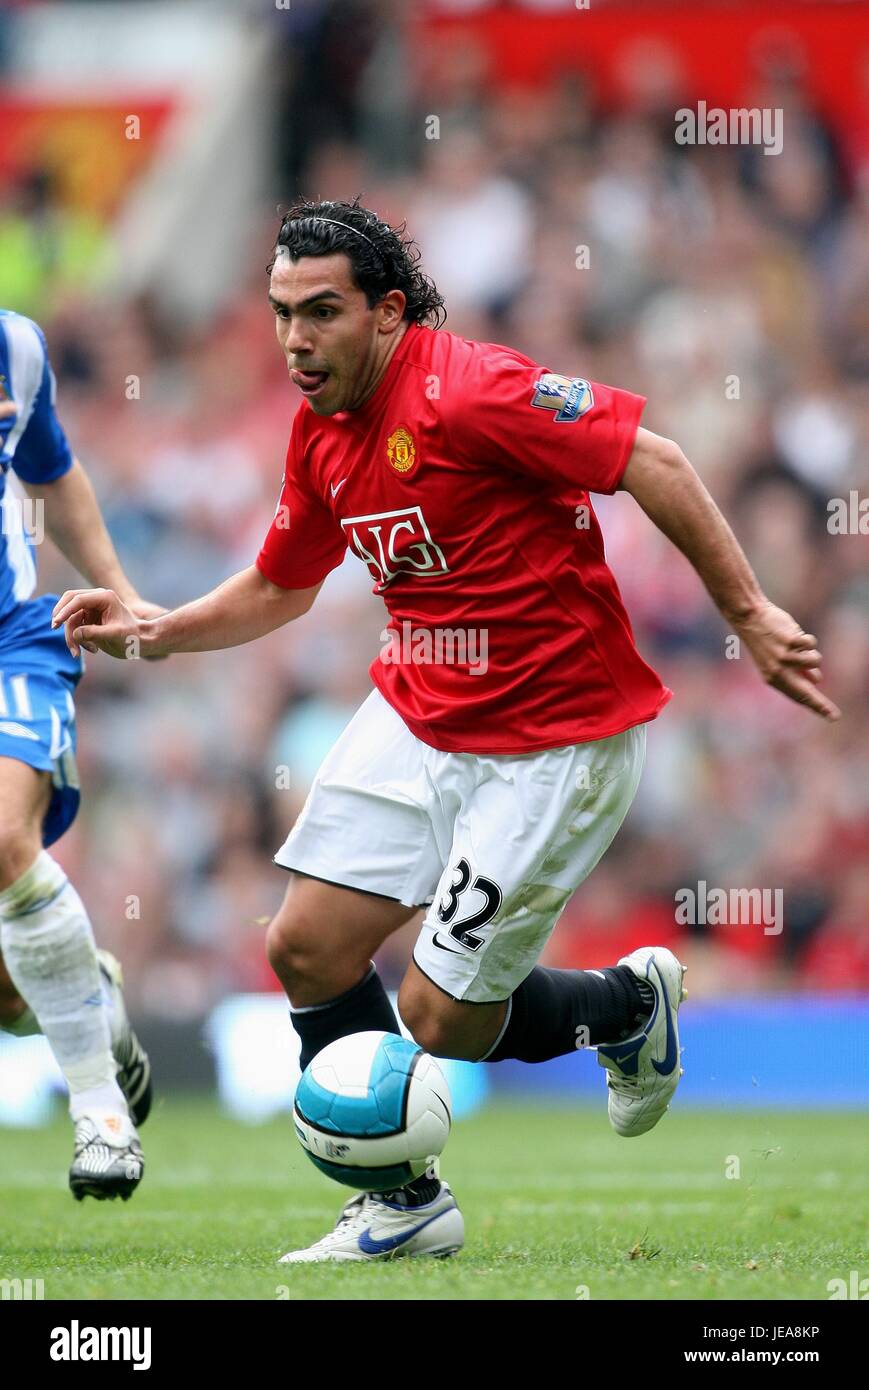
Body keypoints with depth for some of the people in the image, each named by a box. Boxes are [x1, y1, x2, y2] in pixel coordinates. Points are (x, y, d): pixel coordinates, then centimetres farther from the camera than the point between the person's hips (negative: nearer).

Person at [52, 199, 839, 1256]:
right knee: (307, 951, 0)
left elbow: (652, 464, -21)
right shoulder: (321, 432, 5)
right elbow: (279, 588, 20)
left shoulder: (467, 392, -22)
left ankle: (629, 1001, 24)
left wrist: (747, 615, -21)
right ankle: (407, 1206, 18)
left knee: (442, 1020, -7)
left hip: (551, 746, -8)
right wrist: (152, 633, 6)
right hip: (416, 717, 8)